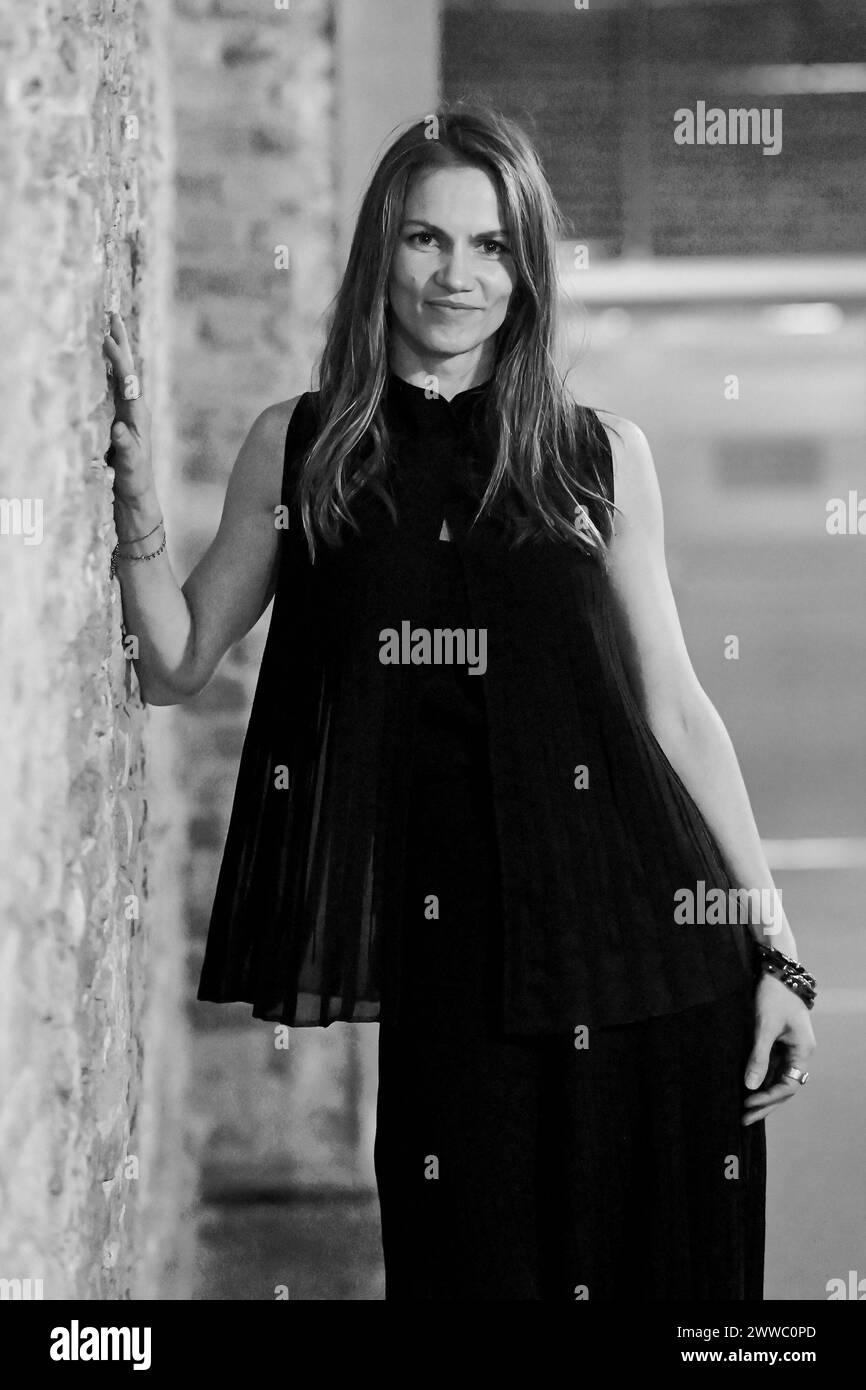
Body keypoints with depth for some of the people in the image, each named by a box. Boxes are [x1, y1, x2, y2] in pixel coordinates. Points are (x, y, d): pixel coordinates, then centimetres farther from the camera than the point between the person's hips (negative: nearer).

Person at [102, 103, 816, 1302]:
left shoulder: (600, 454, 4)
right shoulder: (298, 448, 6)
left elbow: (674, 707, 7)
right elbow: (177, 666, 10)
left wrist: (773, 945, 4)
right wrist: (136, 493, -5)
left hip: (638, 934, 0)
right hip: (449, 956, 0)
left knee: (664, 1255, 4)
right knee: (466, 1258, 3)